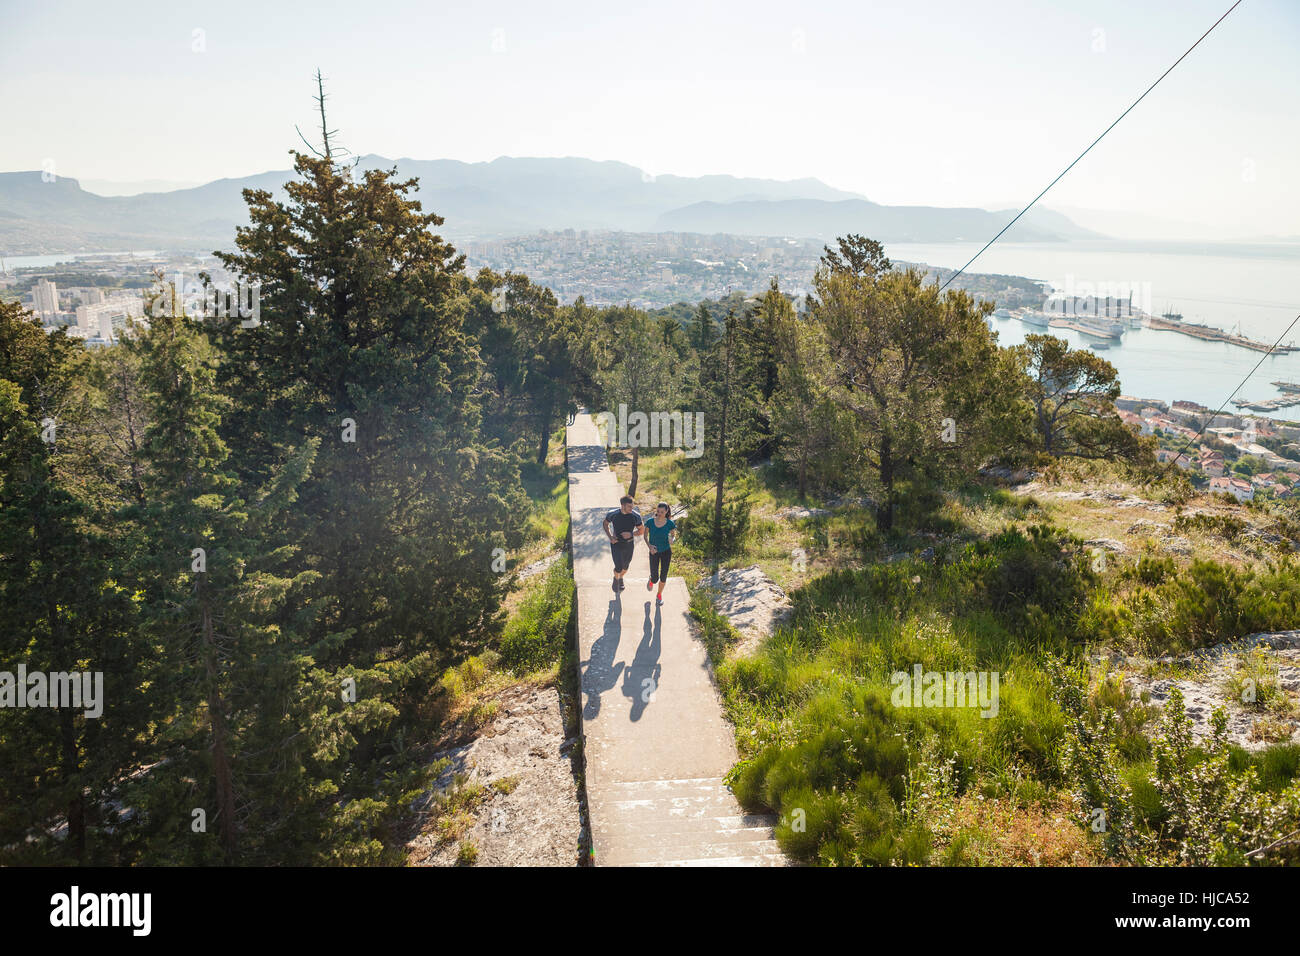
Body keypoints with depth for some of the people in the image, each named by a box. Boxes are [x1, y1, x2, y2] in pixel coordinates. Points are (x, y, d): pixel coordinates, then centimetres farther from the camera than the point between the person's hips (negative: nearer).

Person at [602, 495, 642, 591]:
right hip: (616, 544, -2)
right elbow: (605, 524, 2)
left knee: (625, 567, 19)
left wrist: (631, 534, -22)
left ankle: (621, 578, 54)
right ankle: (616, 579, 28)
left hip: (629, 545, 2)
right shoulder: (613, 514, -18)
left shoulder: (636, 516, -17)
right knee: (618, 568, -8)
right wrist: (610, 537, -11)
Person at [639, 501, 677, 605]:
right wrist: (649, 546, -20)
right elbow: (645, 535, -3)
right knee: (655, 579, -1)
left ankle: (659, 595, 35)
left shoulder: (670, 524, -18)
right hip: (654, 552, 0)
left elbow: (673, 535, -1)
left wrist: (672, 540, -25)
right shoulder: (650, 522, -18)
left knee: (663, 577, 5)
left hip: (666, 551, 0)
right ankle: (651, 580, 40)